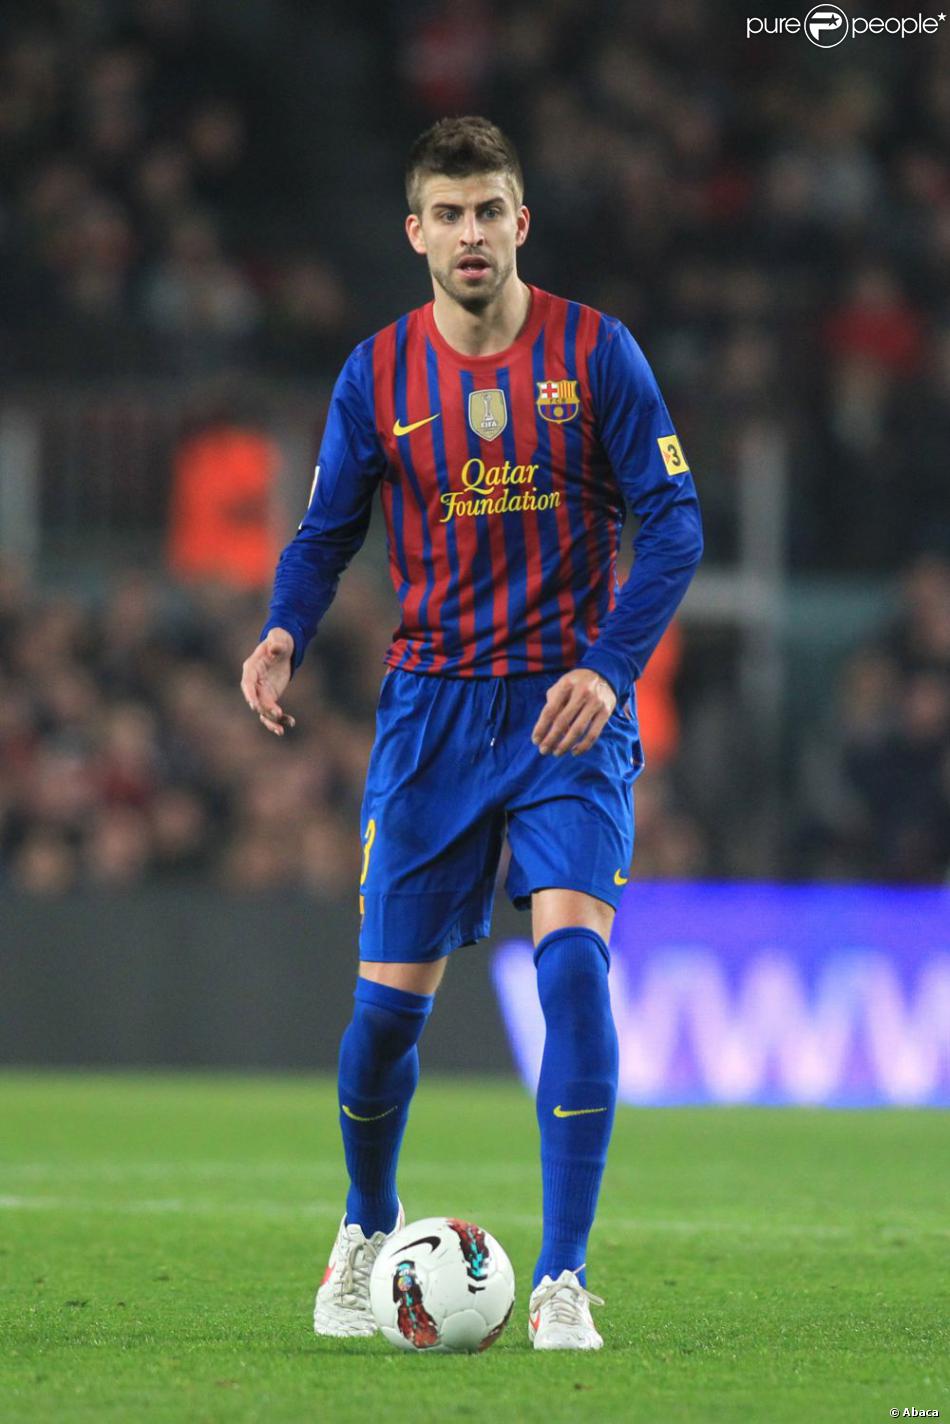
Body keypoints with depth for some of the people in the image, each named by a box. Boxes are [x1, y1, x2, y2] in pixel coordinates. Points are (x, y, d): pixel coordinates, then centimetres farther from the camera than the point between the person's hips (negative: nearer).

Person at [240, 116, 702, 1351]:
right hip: (433, 706, 2)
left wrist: (610, 666, -18)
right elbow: (327, 533, 9)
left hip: (570, 707, -2)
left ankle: (563, 1283, -16)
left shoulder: (594, 353, -3)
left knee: (571, 956, -21)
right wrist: (285, 633, -13)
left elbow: (674, 523, -4)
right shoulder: (378, 375, 2)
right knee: (391, 999, 1)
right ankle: (368, 1231, 31)